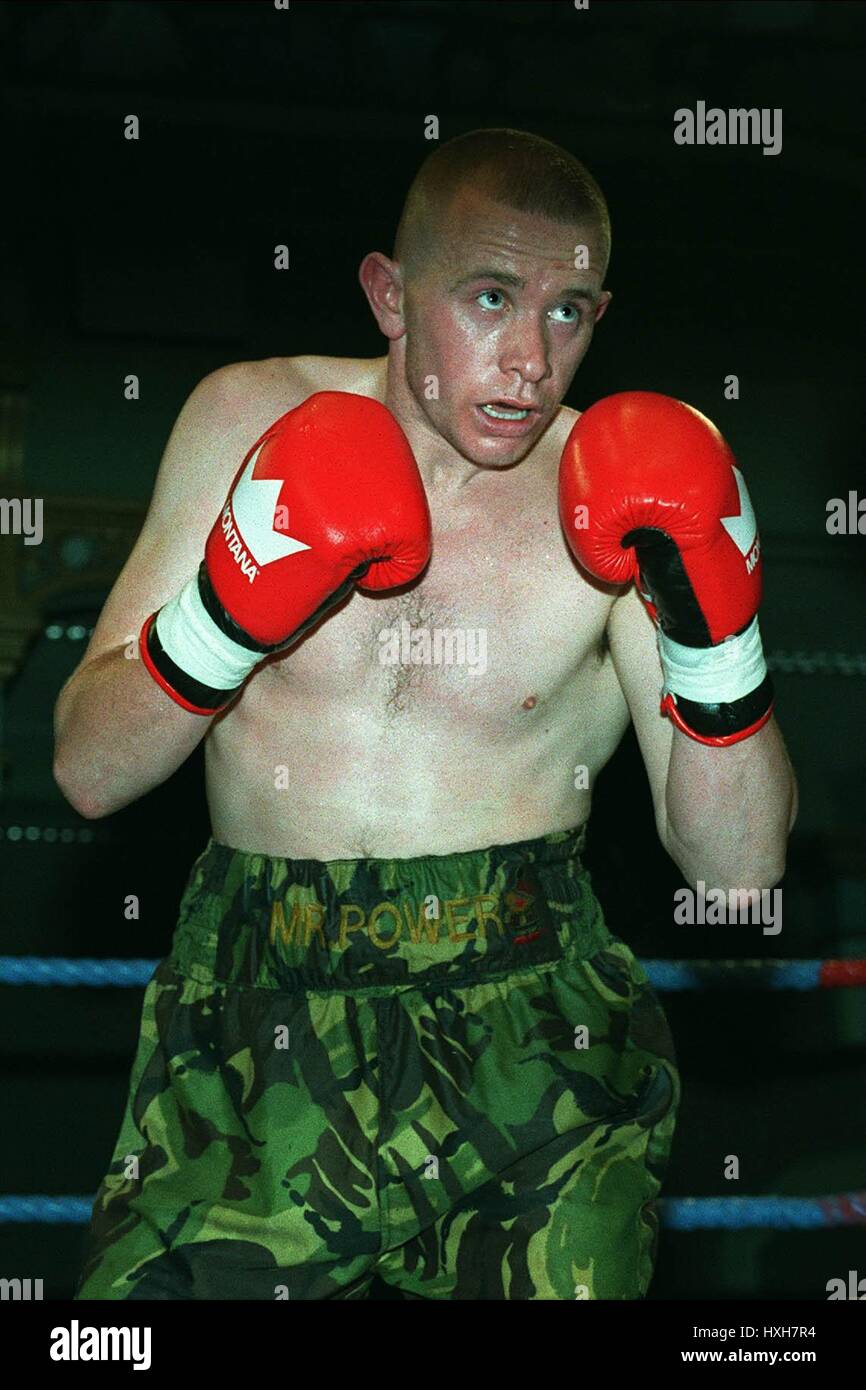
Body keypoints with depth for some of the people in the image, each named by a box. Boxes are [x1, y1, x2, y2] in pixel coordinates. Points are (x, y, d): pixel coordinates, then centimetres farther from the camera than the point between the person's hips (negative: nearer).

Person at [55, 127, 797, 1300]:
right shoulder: (250, 419, 2)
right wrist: (228, 610, -16)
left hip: (531, 1040, 0)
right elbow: (90, 773, 0)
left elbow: (739, 869, -4)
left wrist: (714, 625, -17)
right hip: (258, 1022, 1)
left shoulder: (610, 498, -1)